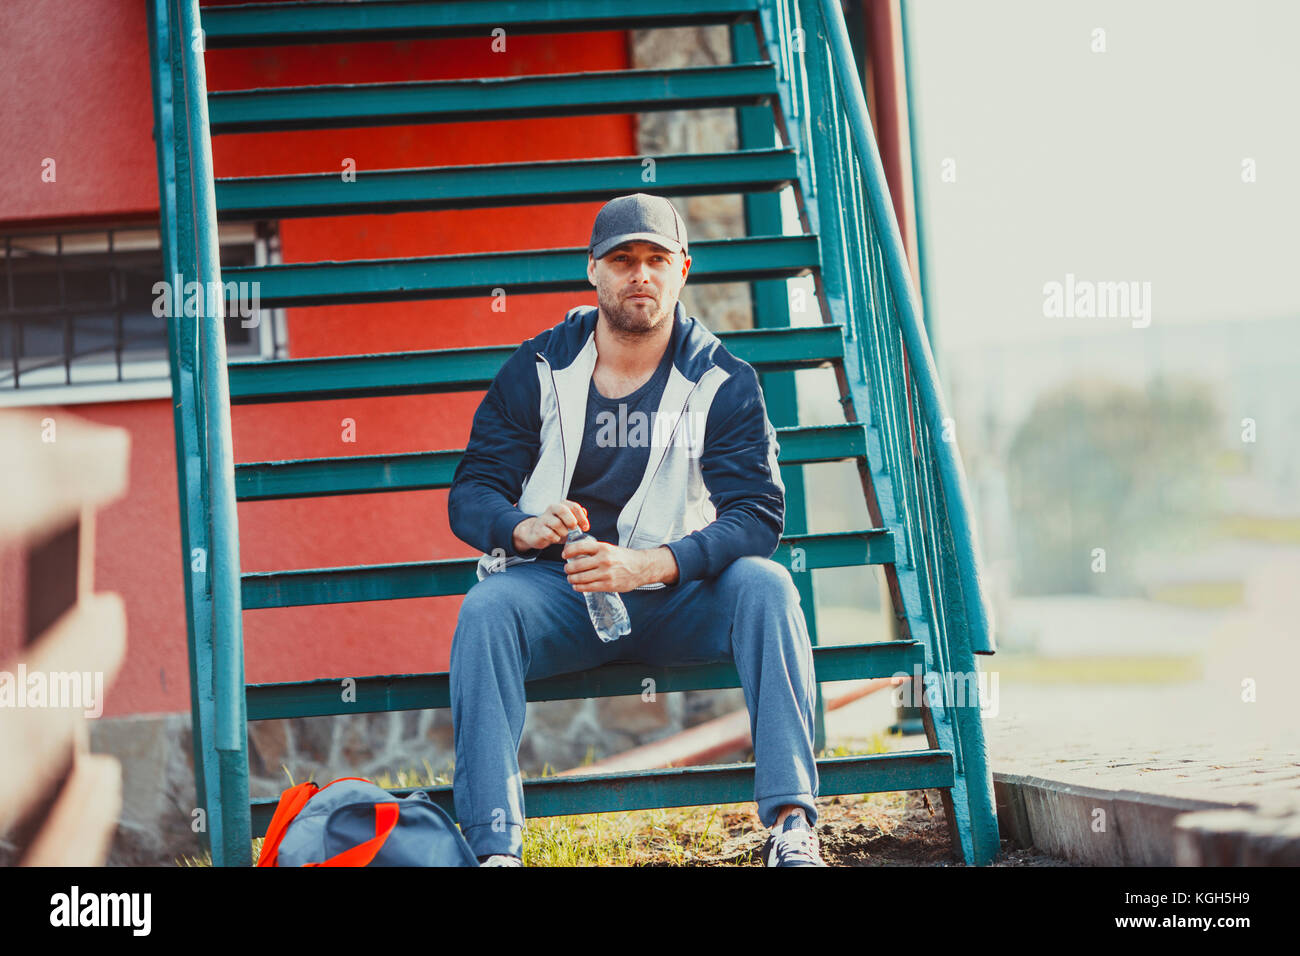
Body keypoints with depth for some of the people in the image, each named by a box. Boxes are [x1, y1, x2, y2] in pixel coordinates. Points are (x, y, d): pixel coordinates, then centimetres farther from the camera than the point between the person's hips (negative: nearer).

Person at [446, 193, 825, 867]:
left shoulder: (722, 382, -1)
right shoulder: (537, 371, 3)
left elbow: (758, 514, -12)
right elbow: (470, 494, 1)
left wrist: (645, 564, -28)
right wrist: (524, 528, -25)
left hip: (677, 592, 0)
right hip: (559, 592, 0)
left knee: (764, 585, -29)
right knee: (485, 610, -31)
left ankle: (791, 825, -34)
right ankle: (495, 847, -38)